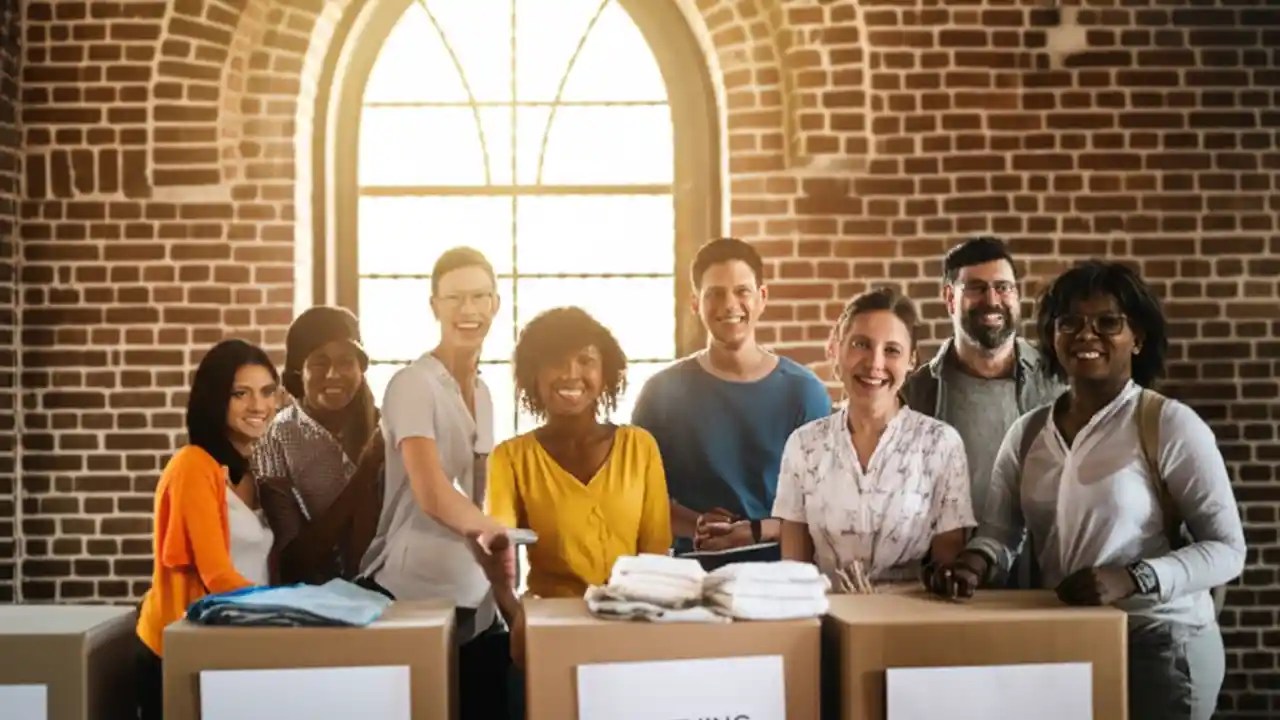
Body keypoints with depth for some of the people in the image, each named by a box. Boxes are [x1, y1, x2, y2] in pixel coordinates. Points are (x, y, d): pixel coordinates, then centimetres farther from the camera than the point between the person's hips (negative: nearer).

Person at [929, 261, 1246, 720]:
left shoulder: (1170, 424, -11)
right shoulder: (1028, 432, 4)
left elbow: (1227, 548, -12)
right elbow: (998, 531, 3)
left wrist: (1132, 579, -26)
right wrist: (974, 563, -18)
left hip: (1160, 642, -5)